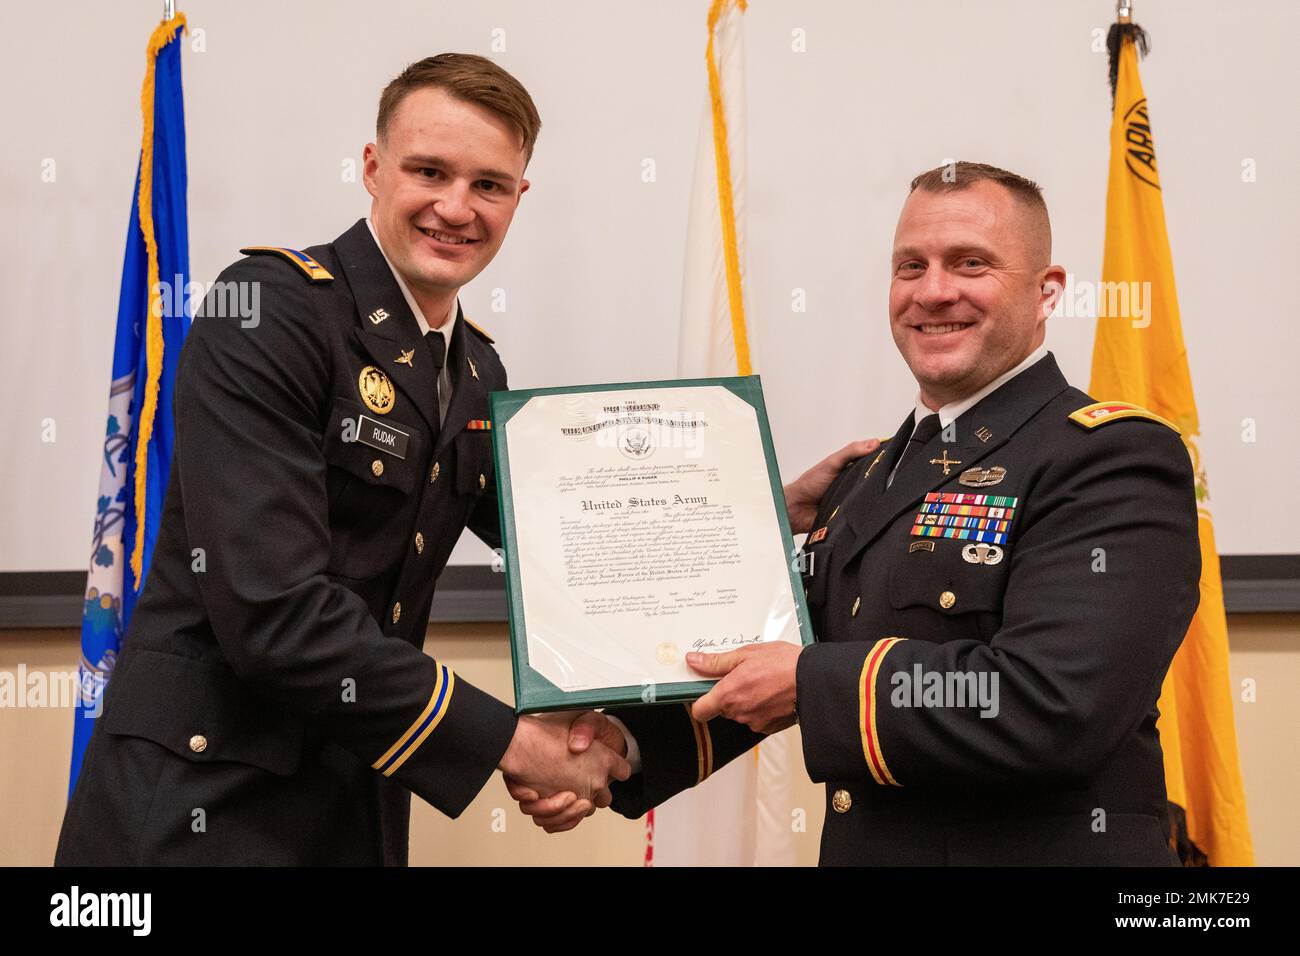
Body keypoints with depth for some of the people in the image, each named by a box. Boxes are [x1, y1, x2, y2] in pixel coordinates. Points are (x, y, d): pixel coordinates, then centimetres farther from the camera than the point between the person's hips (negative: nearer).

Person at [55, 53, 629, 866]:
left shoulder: (476, 372, 7)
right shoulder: (267, 310, -16)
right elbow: (274, 610, -23)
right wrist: (510, 743, -18)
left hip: (361, 812, 7)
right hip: (201, 806, -7)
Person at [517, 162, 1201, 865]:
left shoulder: (1115, 459, -14)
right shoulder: (868, 478, 11)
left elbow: (1053, 706, -27)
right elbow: (767, 675, 12)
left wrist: (810, 681, -20)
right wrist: (631, 745, -5)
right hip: (857, 848, 7)